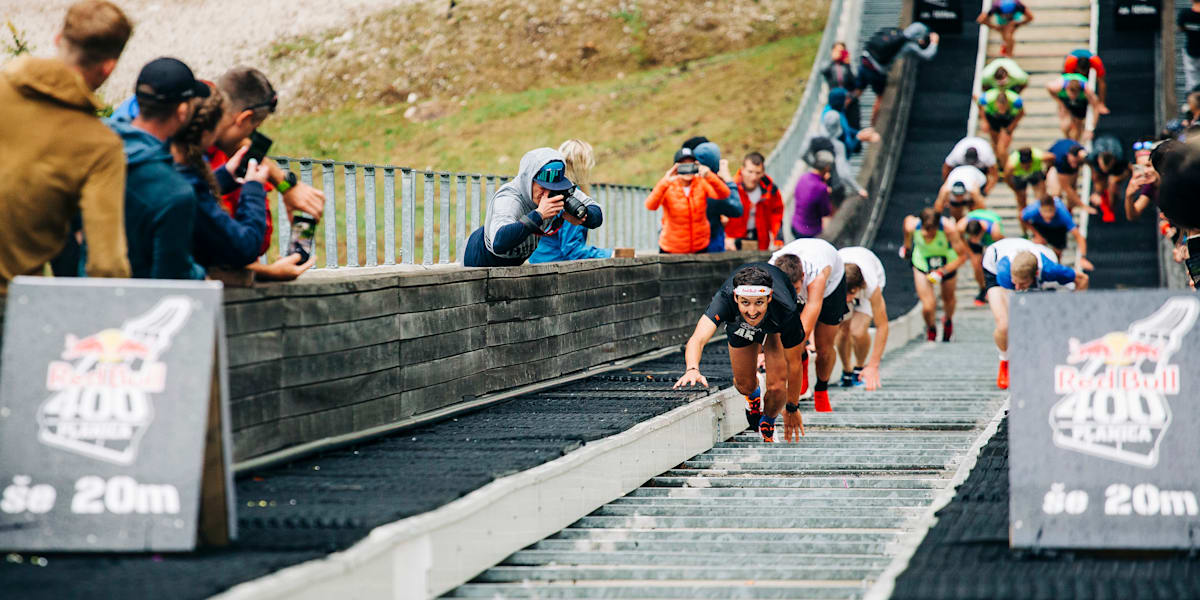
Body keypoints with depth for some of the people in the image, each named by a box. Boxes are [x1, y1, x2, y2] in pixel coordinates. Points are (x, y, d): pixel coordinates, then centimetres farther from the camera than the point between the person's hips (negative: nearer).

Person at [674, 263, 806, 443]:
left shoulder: (786, 311, -43)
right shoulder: (724, 300, -45)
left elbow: (794, 363, -27)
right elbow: (698, 339, -59)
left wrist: (792, 409, -17)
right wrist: (692, 369, -81)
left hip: (776, 329, -1)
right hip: (739, 326, 1)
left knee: (777, 388, -14)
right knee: (744, 385, 3)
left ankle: (767, 426, 20)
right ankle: (754, 395, 43)